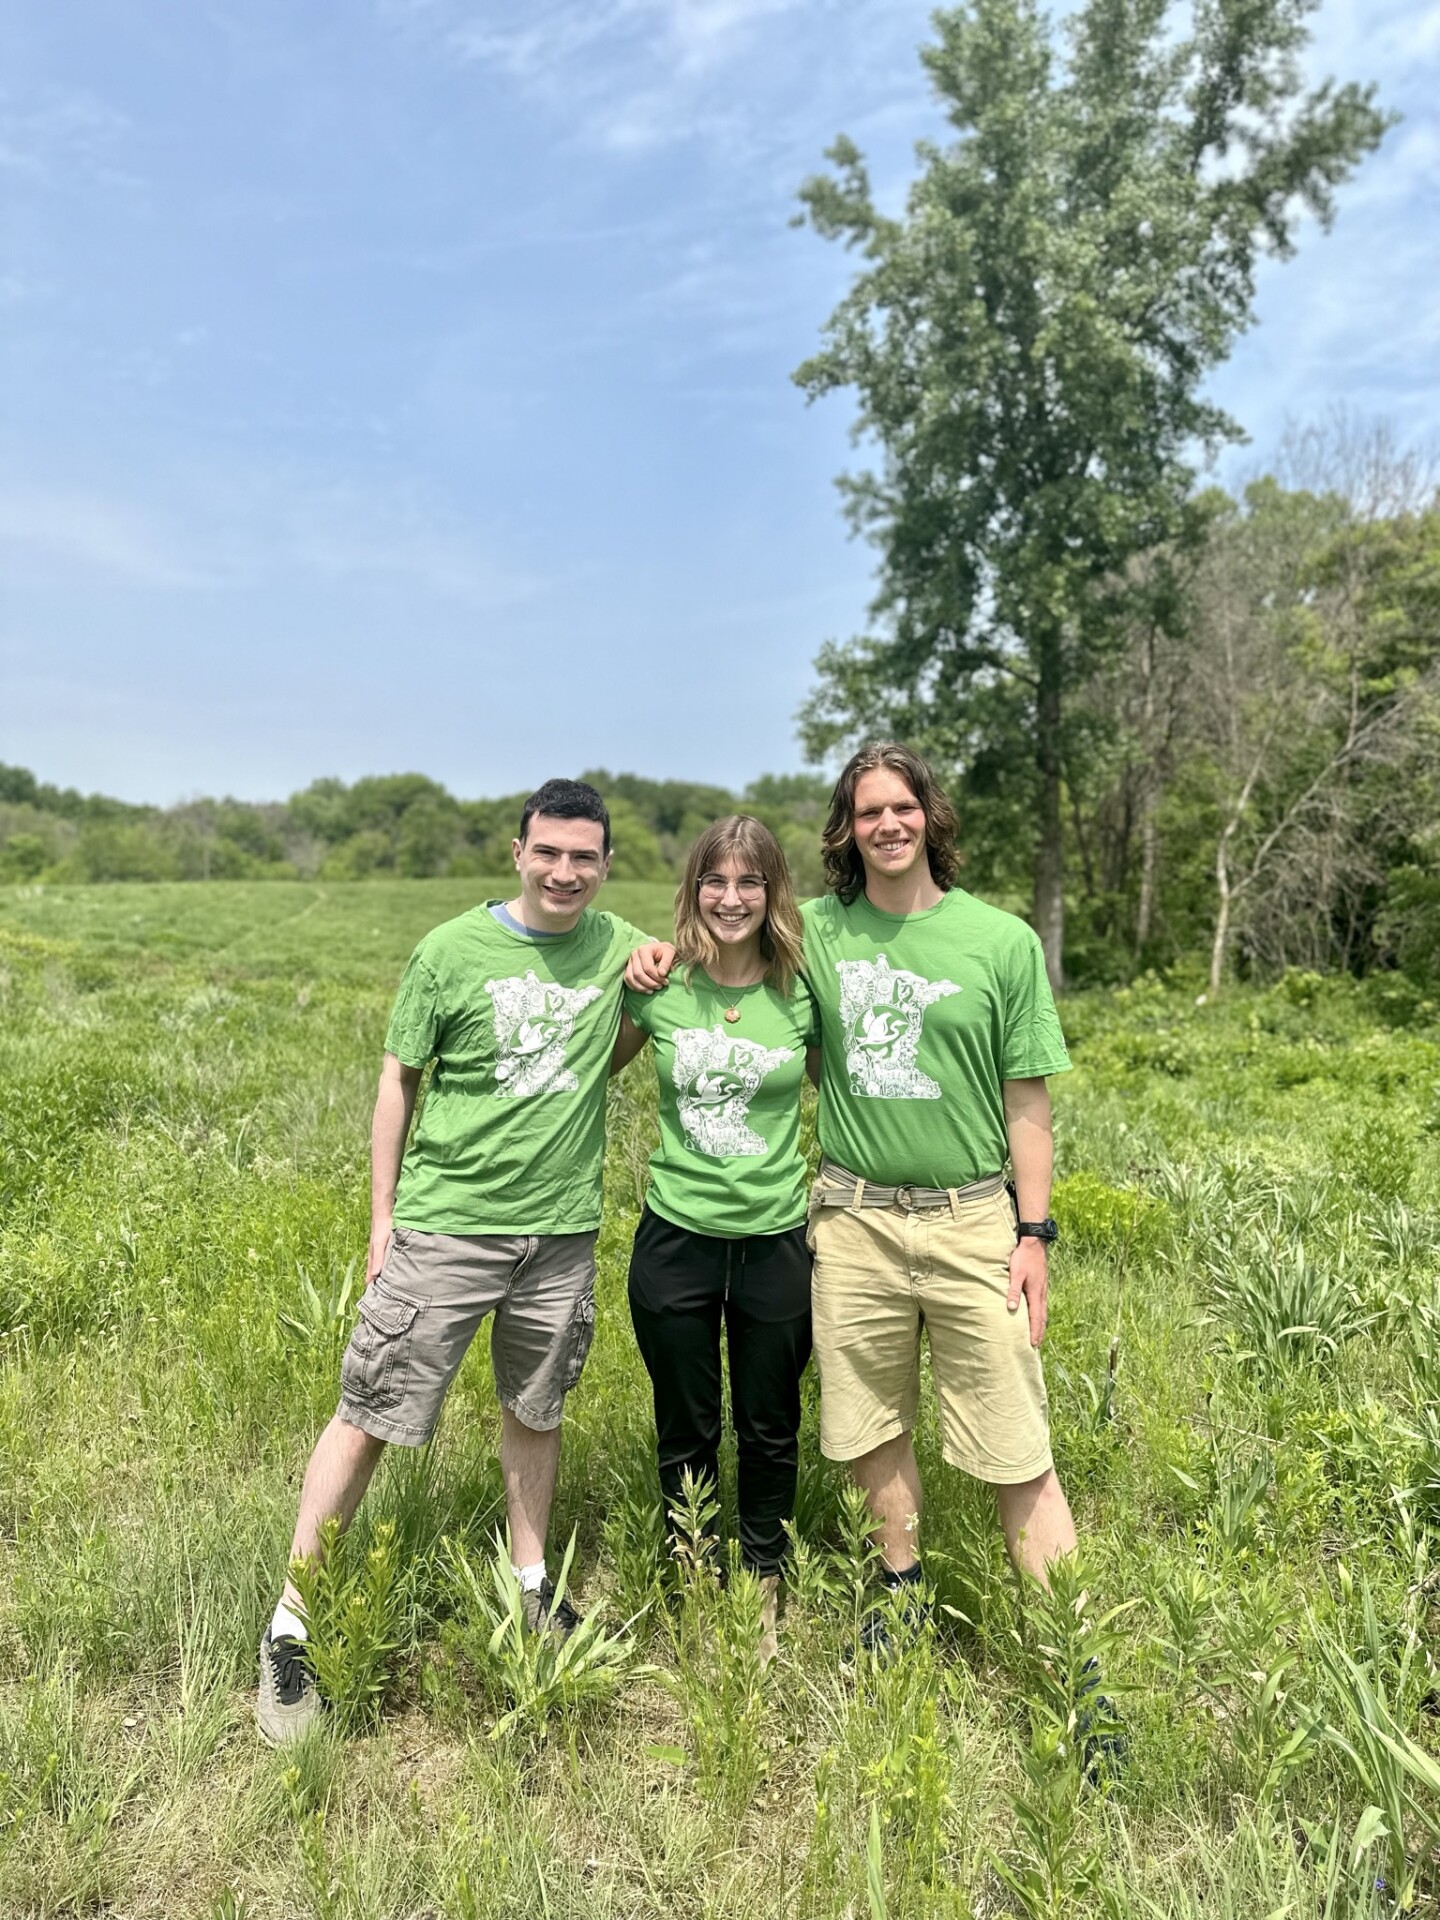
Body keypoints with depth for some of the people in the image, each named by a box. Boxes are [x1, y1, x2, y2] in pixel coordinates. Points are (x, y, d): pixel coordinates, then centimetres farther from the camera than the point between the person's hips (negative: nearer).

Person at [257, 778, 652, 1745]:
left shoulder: (620, 947, 1)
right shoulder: (452, 950, -7)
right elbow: (399, 1079, 0)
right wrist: (382, 1216, 1)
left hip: (562, 1228, 3)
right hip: (445, 1222, -3)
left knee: (536, 1412, 19)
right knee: (369, 1419, 3)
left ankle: (531, 1582, 42)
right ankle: (289, 1628, 22)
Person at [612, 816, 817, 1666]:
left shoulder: (804, 989, -6)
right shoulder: (661, 986, -5)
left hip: (777, 1243, 0)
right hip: (676, 1241, 0)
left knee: (769, 1432, 17)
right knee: (686, 1434, 17)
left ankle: (763, 1593, 41)